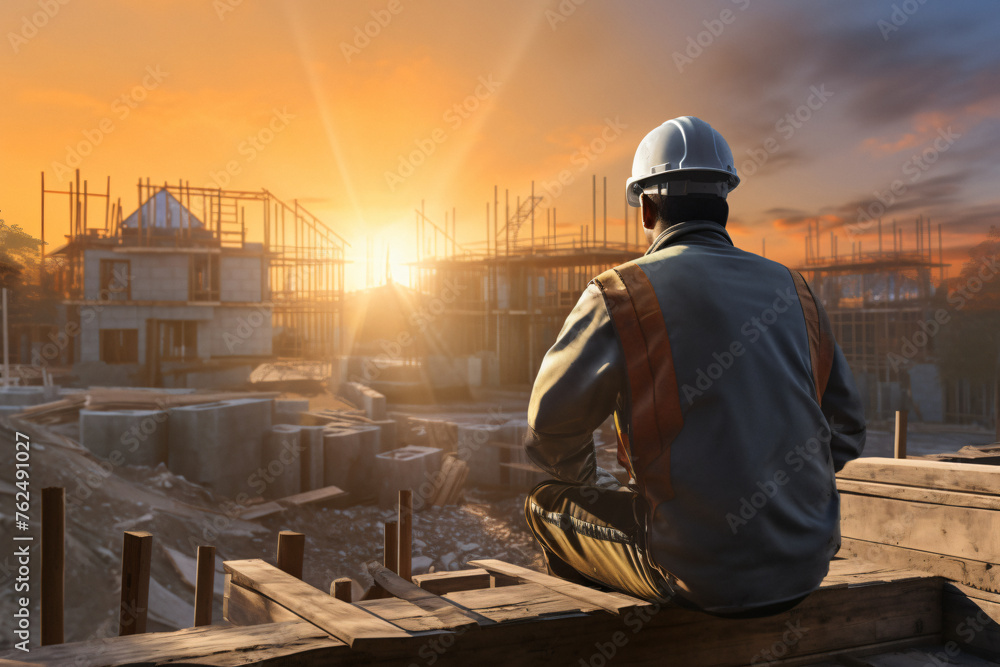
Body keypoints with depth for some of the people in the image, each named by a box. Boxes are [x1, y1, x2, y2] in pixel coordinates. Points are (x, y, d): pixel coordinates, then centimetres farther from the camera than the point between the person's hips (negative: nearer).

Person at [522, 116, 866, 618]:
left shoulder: (619, 295, -8)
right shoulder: (791, 290, 8)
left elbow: (550, 430, -4)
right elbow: (846, 431, 13)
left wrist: (593, 484, 16)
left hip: (703, 575, -6)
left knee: (546, 505, 19)